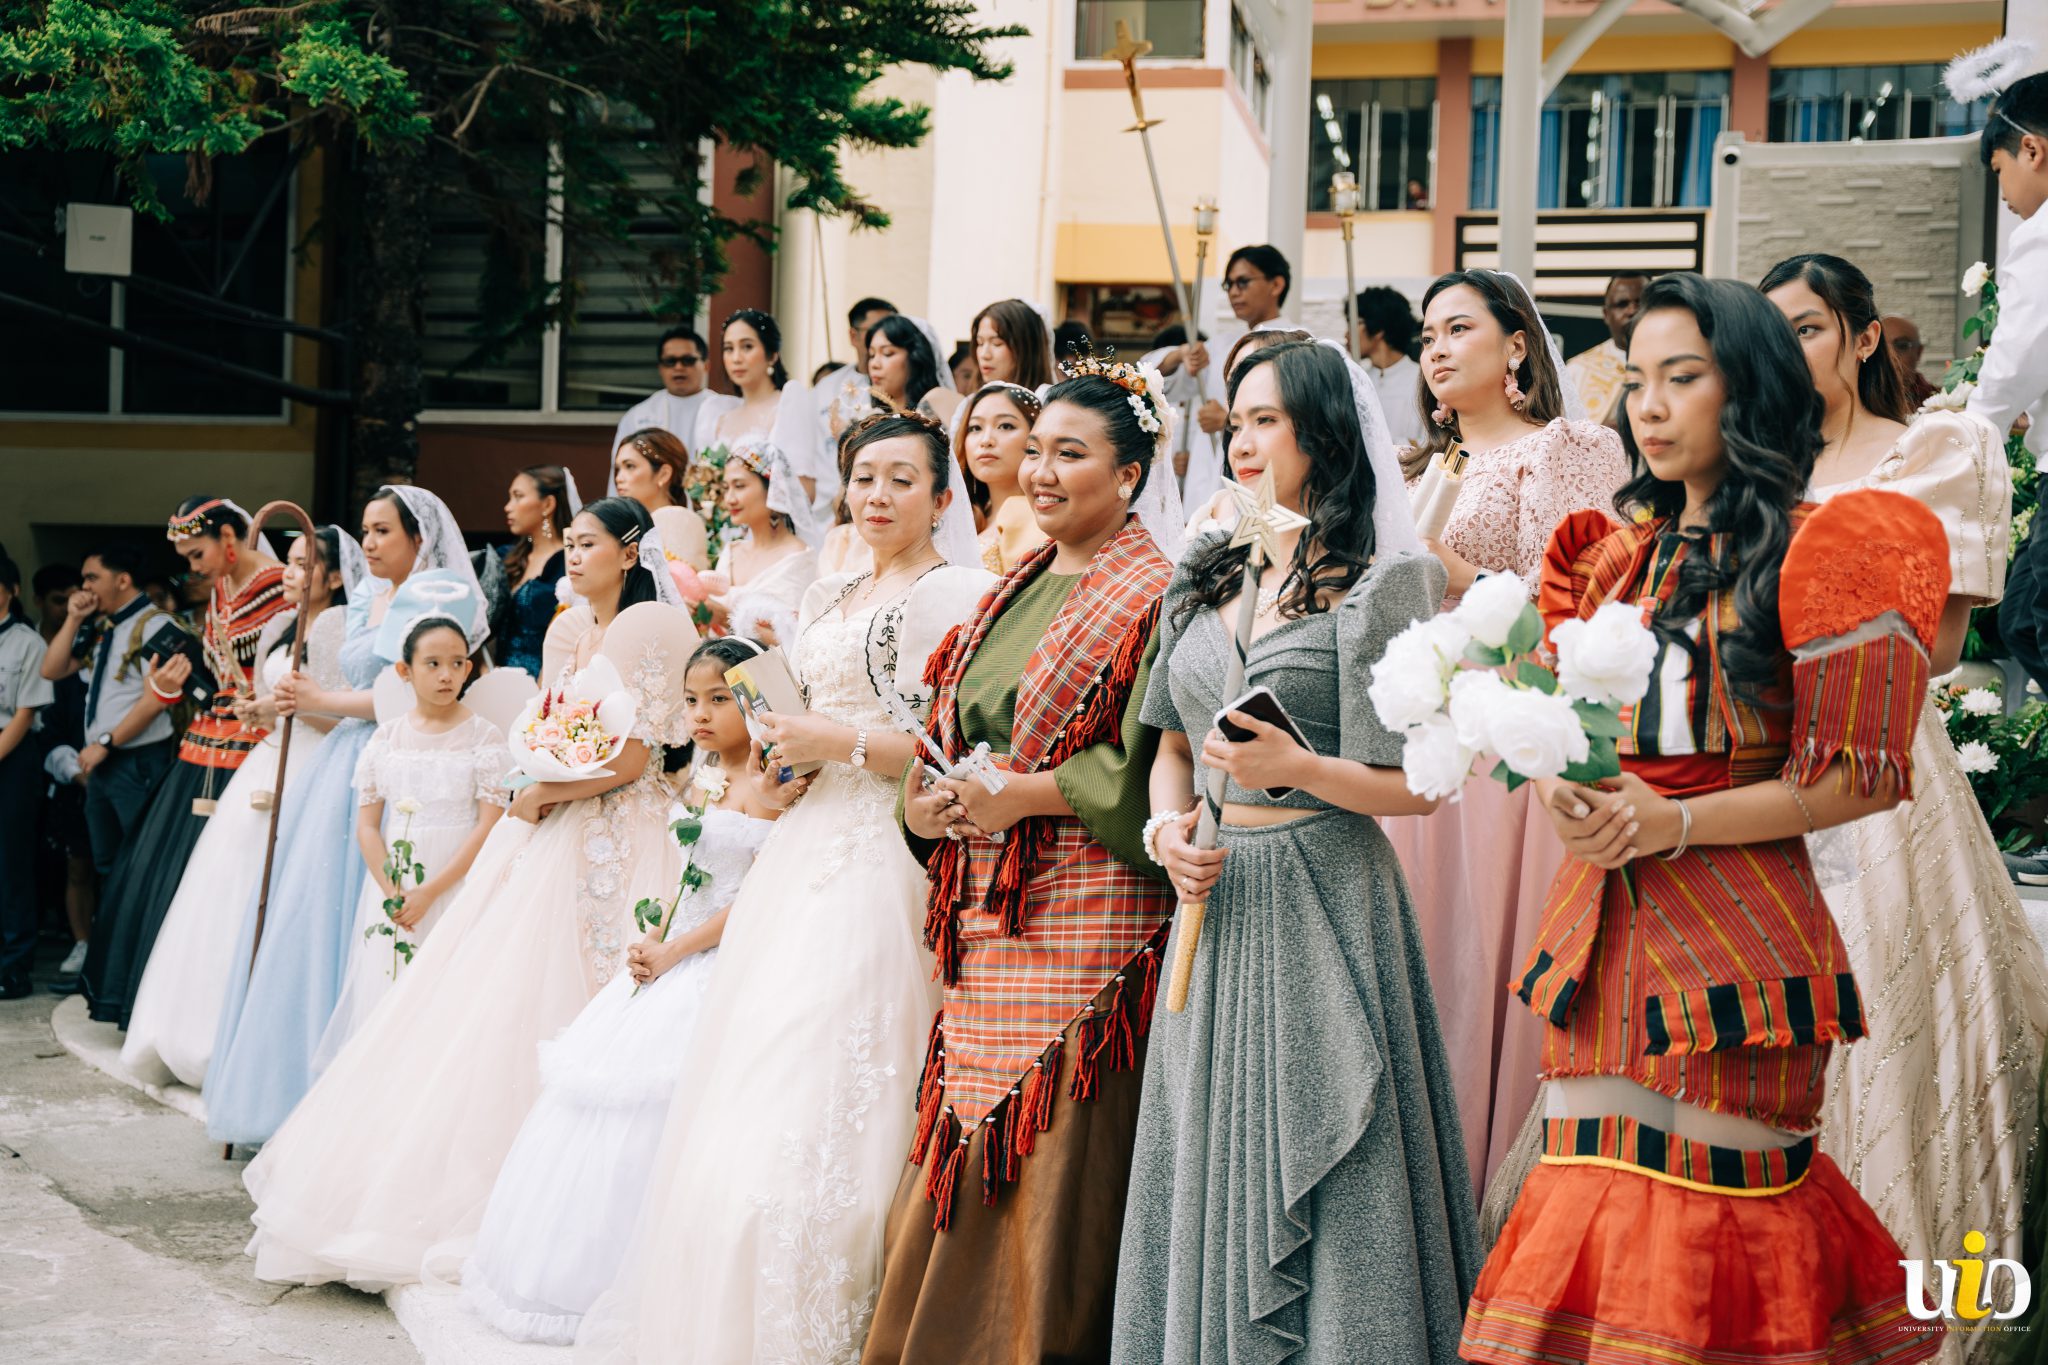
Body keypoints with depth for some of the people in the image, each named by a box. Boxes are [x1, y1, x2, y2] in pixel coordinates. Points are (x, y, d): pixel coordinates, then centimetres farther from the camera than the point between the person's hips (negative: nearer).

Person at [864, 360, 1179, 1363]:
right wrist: (921, 802, 2)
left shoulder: (1154, 595, -6)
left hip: (1085, 922, -7)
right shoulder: (1015, 589, 18)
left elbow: (1155, 769, -15)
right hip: (988, 923, 8)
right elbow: (949, 738, 22)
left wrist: (1024, 795, -16)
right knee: (960, 1169, 9)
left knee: (1056, 1165, -5)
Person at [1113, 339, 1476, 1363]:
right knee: (1214, 1174, 11)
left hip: (1323, 895, -6)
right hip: (1218, 897, 6)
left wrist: (1301, 768, -23)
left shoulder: (1380, 586, -6)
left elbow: (1421, 785, -9)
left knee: (1315, 1185, -1)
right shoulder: (1211, 581, 13)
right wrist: (1168, 829, 0)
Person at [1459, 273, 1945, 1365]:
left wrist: (1675, 823, -17)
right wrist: (1556, 792, -4)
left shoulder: (1805, 552, -6)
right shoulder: (1618, 554, 14)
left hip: (1735, 926, -6)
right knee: (1589, 1208, 8)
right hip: (1604, 916, 6)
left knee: (1706, 1221, -1)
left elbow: (1849, 779, -10)